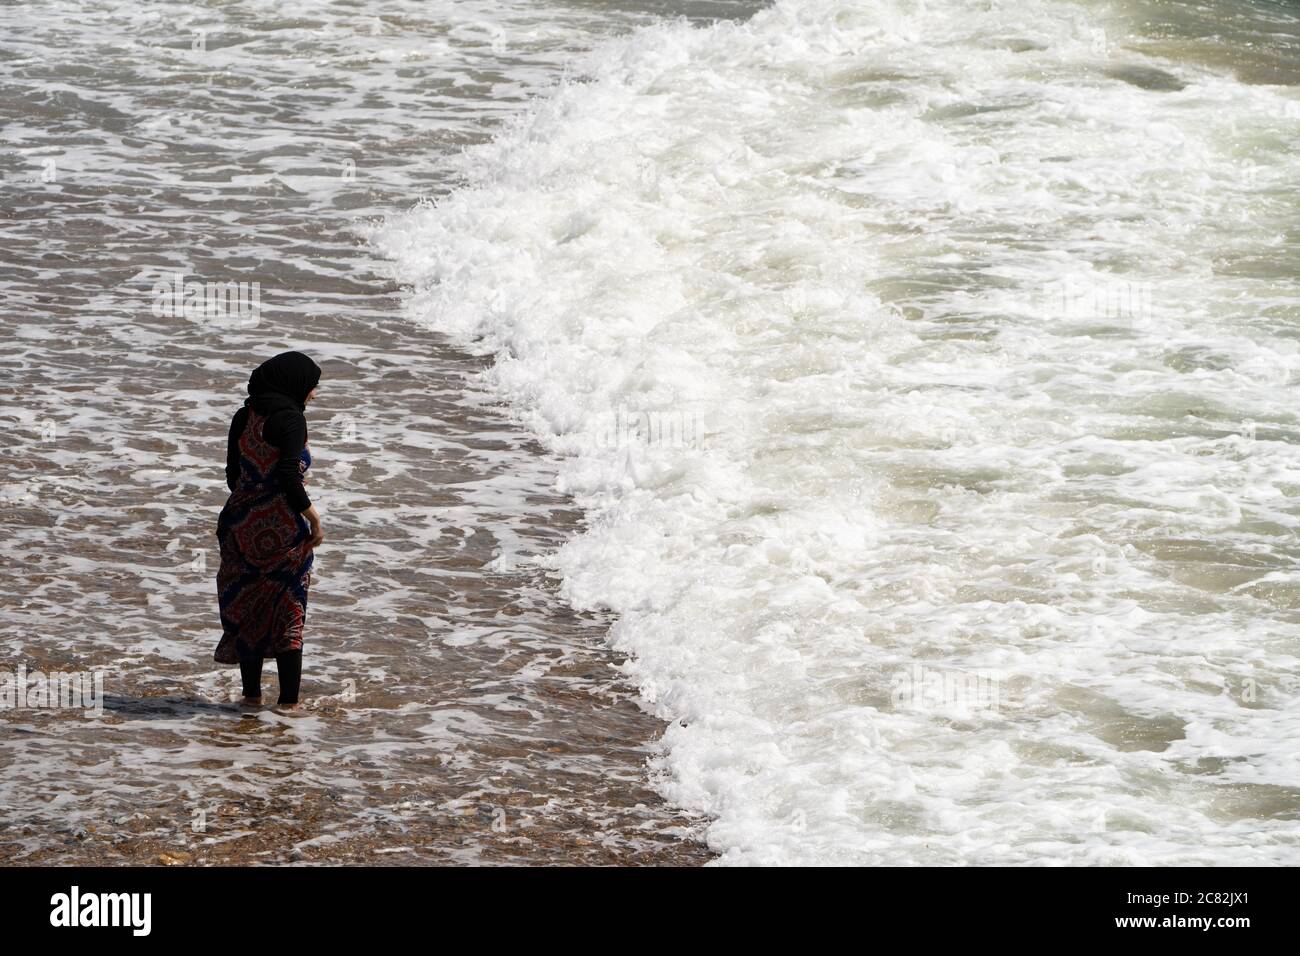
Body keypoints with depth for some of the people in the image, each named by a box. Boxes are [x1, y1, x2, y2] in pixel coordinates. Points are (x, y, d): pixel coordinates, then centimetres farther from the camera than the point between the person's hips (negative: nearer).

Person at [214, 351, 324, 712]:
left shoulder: (243, 418, 7)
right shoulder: (290, 418, -14)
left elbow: (233, 474, 11)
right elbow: (288, 475, -23)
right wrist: (312, 516, -14)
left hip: (243, 522, 6)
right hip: (285, 527, -5)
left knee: (249, 606, 15)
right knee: (288, 611, 5)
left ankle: (251, 693, 17)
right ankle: (289, 699, 5)